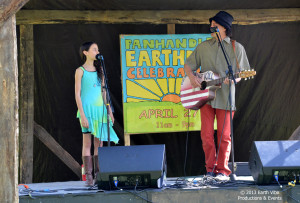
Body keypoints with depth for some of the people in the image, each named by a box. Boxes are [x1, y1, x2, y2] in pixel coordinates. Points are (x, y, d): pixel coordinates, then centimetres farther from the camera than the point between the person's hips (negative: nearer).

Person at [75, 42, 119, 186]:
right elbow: (77, 94, -5)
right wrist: (82, 115, -13)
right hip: (87, 109, -5)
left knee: (99, 143, 4)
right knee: (87, 143, -5)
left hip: (100, 109, 5)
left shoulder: (99, 70, 14)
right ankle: (88, 177, -6)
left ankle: (98, 174, 6)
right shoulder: (80, 71, -2)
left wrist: (109, 111, 12)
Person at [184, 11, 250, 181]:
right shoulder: (203, 47, 11)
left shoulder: (237, 48, 4)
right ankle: (210, 169, 11)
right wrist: (192, 76, -3)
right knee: (206, 135, 0)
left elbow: (244, 72, 4)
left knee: (224, 136, -1)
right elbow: (188, 64, 17)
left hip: (225, 97, -2)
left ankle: (223, 171, 6)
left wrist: (234, 79, -16)